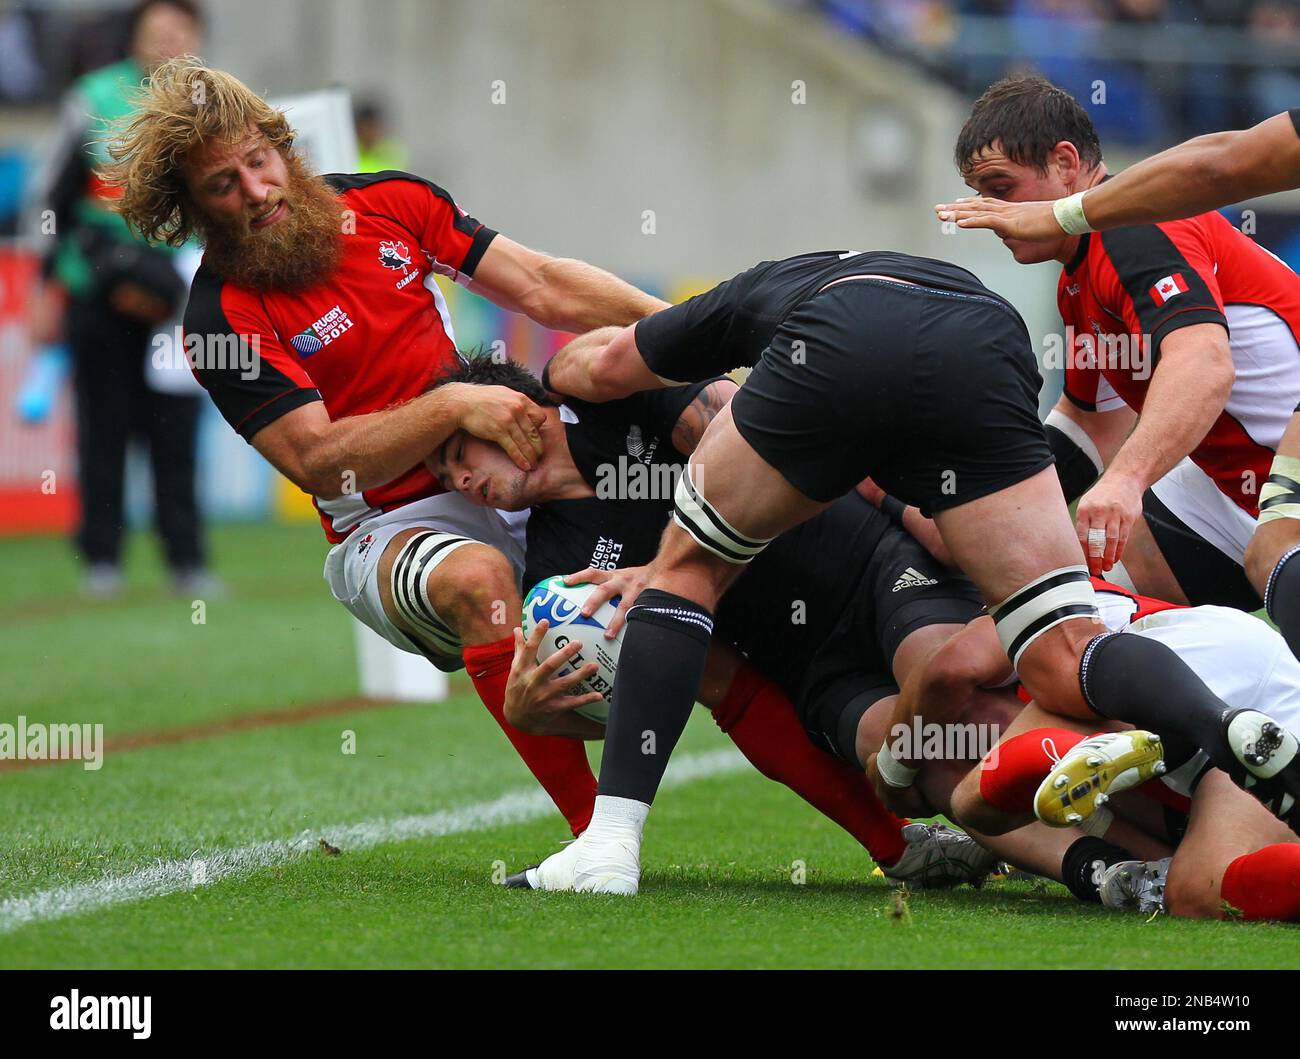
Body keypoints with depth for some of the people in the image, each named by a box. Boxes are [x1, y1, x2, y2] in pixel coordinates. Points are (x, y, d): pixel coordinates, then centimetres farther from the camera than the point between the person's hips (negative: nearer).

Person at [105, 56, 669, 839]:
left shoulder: (388, 202, 4)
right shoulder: (221, 319, -12)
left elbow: (546, 288, 7)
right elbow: (318, 459, -19)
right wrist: (454, 405, -28)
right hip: (389, 527, -6)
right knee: (476, 575, -37)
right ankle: (597, 832, -35)